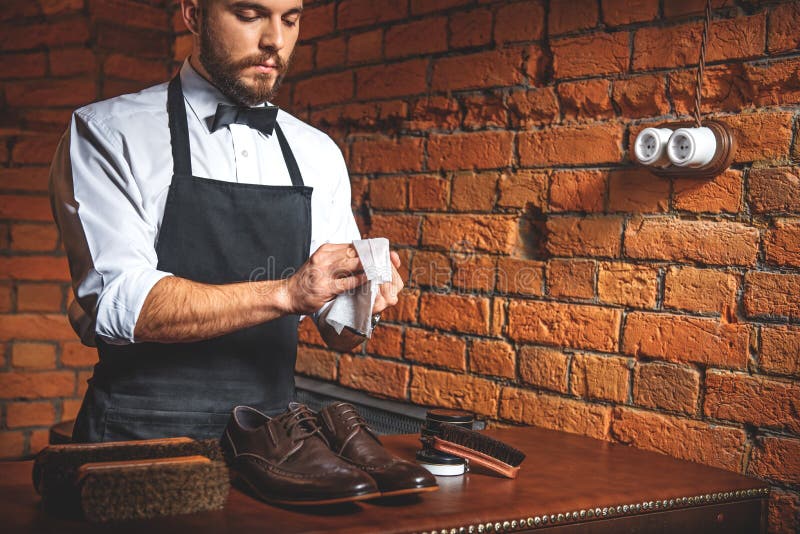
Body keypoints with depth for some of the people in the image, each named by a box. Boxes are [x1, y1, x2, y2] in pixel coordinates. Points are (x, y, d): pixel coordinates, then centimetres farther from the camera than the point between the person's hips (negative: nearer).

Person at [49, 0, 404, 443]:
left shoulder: (319, 155, 8)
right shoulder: (109, 133, -3)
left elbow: (338, 334, 9)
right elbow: (116, 301, -17)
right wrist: (286, 293, -25)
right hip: (138, 438, -1)